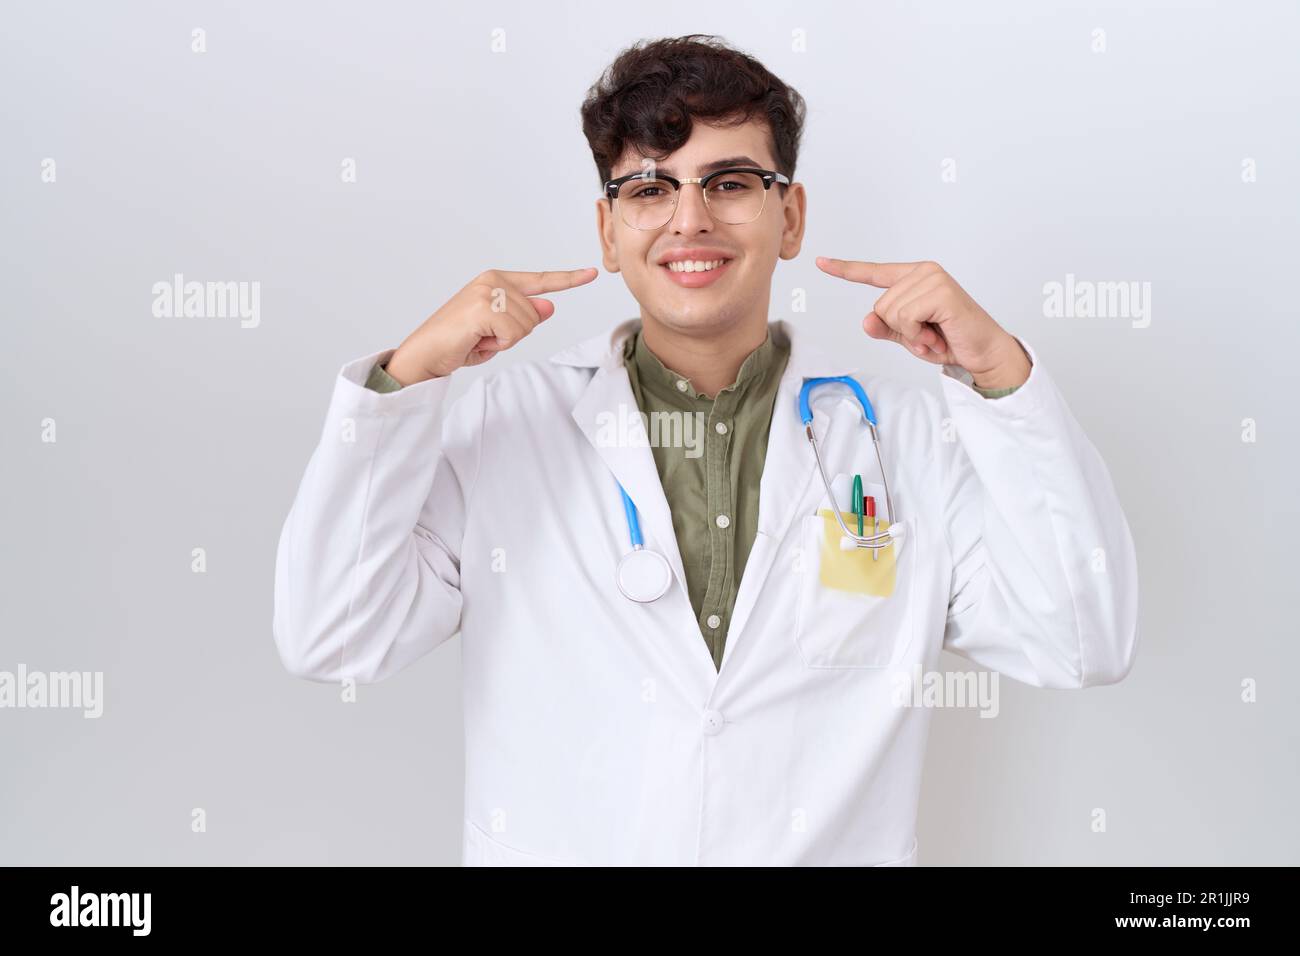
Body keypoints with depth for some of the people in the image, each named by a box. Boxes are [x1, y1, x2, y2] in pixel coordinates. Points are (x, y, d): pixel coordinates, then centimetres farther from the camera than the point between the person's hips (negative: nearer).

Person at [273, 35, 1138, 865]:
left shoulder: (904, 432, 2)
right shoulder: (506, 425, 1)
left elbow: (1088, 648, -4)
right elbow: (329, 642, -4)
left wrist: (1002, 374, -11)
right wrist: (406, 375, -12)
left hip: (838, 843, 1)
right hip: (549, 845, 0)